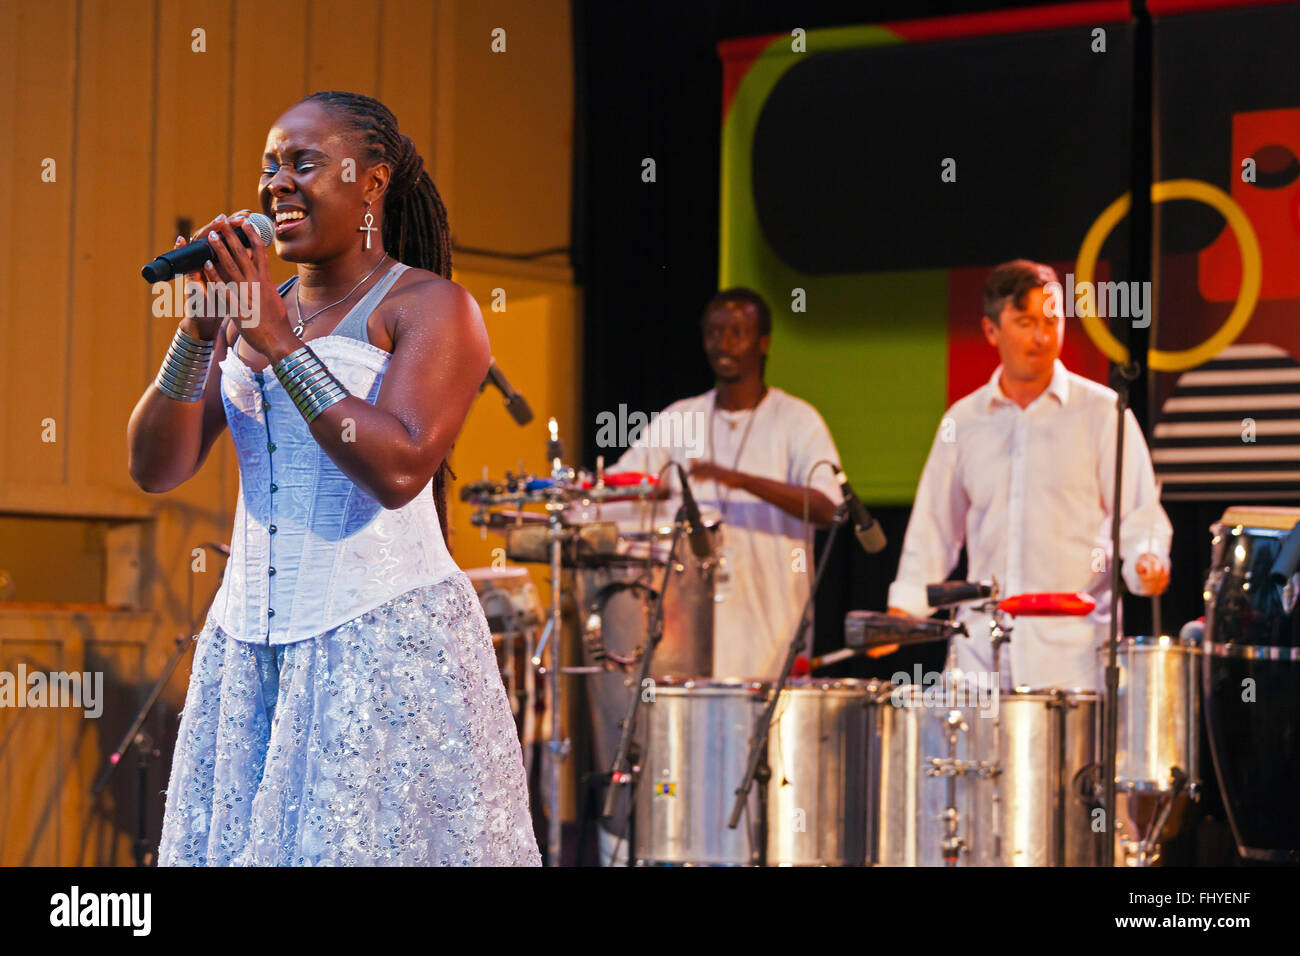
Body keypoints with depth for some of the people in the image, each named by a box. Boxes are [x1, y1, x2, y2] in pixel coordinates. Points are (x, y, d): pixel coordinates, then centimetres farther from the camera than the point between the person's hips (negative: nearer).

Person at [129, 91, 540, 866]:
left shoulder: (431, 306, -4)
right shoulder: (252, 304, 13)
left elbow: (399, 469, -19)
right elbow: (156, 469, 6)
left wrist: (279, 344, -17)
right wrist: (200, 331, -7)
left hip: (384, 638, -6)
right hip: (250, 644, 6)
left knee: (368, 840, -6)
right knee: (236, 837, 6)